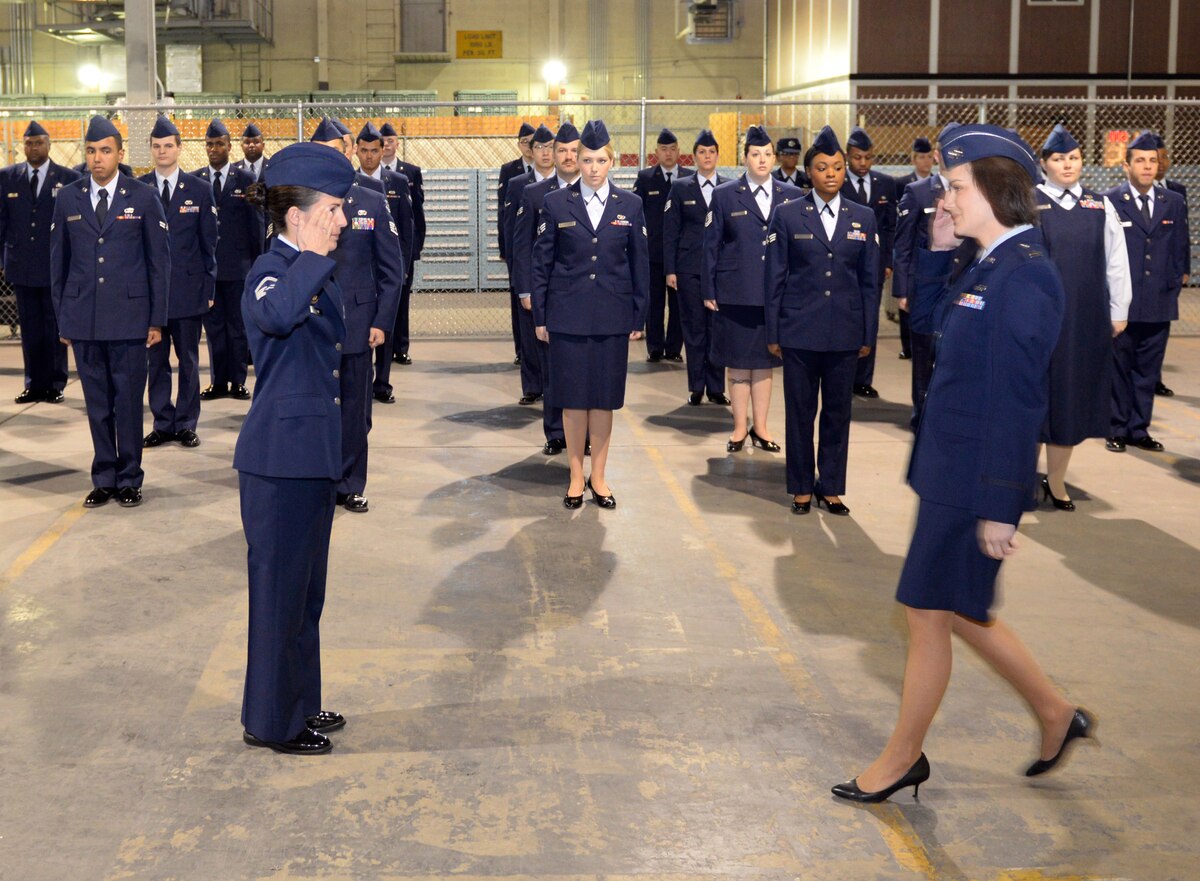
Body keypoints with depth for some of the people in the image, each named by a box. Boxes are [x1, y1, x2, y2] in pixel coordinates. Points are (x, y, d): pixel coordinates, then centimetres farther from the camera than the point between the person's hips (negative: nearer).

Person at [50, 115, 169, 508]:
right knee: (97, 403, 8)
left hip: (129, 318, -2)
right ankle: (104, 479, 18)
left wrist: (157, 319, -1)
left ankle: (129, 479, 13)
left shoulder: (143, 198, 1)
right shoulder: (67, 199, 7)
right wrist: (62, 318, 8)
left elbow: (159, 262, 2)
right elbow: (59, 261, 11)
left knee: (129, 401, 1)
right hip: (83, 319, 2)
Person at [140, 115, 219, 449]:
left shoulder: (200, 190, 4)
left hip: (188, 287, 0)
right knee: (156, 360, 6)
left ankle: (186, 424, 14)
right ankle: (163, 424, 15)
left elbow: (209, 242, 5)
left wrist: (210, 286, 1)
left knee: (189, 360, 5)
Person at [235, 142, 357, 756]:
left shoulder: (318, 274, 11)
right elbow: (276, 315, -43)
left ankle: (299, 705, 31)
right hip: (278, 458, -9)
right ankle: (270, 722, 16)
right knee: (279, 586, 2)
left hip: (314, 455, 9)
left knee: (306, 588, 18)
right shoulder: (270, 272, -17)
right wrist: (312, 255, -29)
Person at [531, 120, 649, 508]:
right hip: (568, 315, -1)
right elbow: (541, 262, 3)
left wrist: (639, 317, 4)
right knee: (573, 398, 4)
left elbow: (640, 264, 7)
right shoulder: (556, 203, 1)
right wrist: (540, 316, 0)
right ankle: (576, 477, 16)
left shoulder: (630, 205, 4)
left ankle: (598, 477, 18)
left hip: (612, 316, 1)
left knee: (604, 398, 6)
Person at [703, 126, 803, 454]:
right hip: (735, 294, -2)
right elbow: (711, 246, 2)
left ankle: (760, 427, 18)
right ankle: (740, 427, 15)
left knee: (765, 362, 9)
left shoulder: (791, 196, 6)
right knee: (738, 363, 5)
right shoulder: (724, 196, 1)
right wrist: (708, 291, -2)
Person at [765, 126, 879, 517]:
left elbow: (869, 280, 8)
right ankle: (801, 488, 17)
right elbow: (775, 277, 1)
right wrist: (773, 333, -1)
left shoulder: (863, 218, 6)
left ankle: (831, 488, 19)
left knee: (838, 411, 8)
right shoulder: (787, 216, 0)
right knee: (800, 411, 5)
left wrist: (868, 334, 4)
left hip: (844, 333, 2)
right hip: (799, 331, -2)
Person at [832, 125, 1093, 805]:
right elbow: (931, 317, 23)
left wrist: (998, 506, -21)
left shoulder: (1024, 276, -21)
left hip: (978, 478, -10)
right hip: (950, 468, 10)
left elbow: (1017, 400, -22)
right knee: (960, 612, 19)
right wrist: (939, 246, 8)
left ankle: (904, 757, 22)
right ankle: (1056, 713, 35)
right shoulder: (987, 266, 8)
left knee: (930, 615, 5)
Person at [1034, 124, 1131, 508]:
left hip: (1087, 317, 3)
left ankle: (1056, 480, 18)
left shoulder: (1100, 206, 7)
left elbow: (1116, 261, 9)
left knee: (1075, 393, 7)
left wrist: (1119, 311, 7)